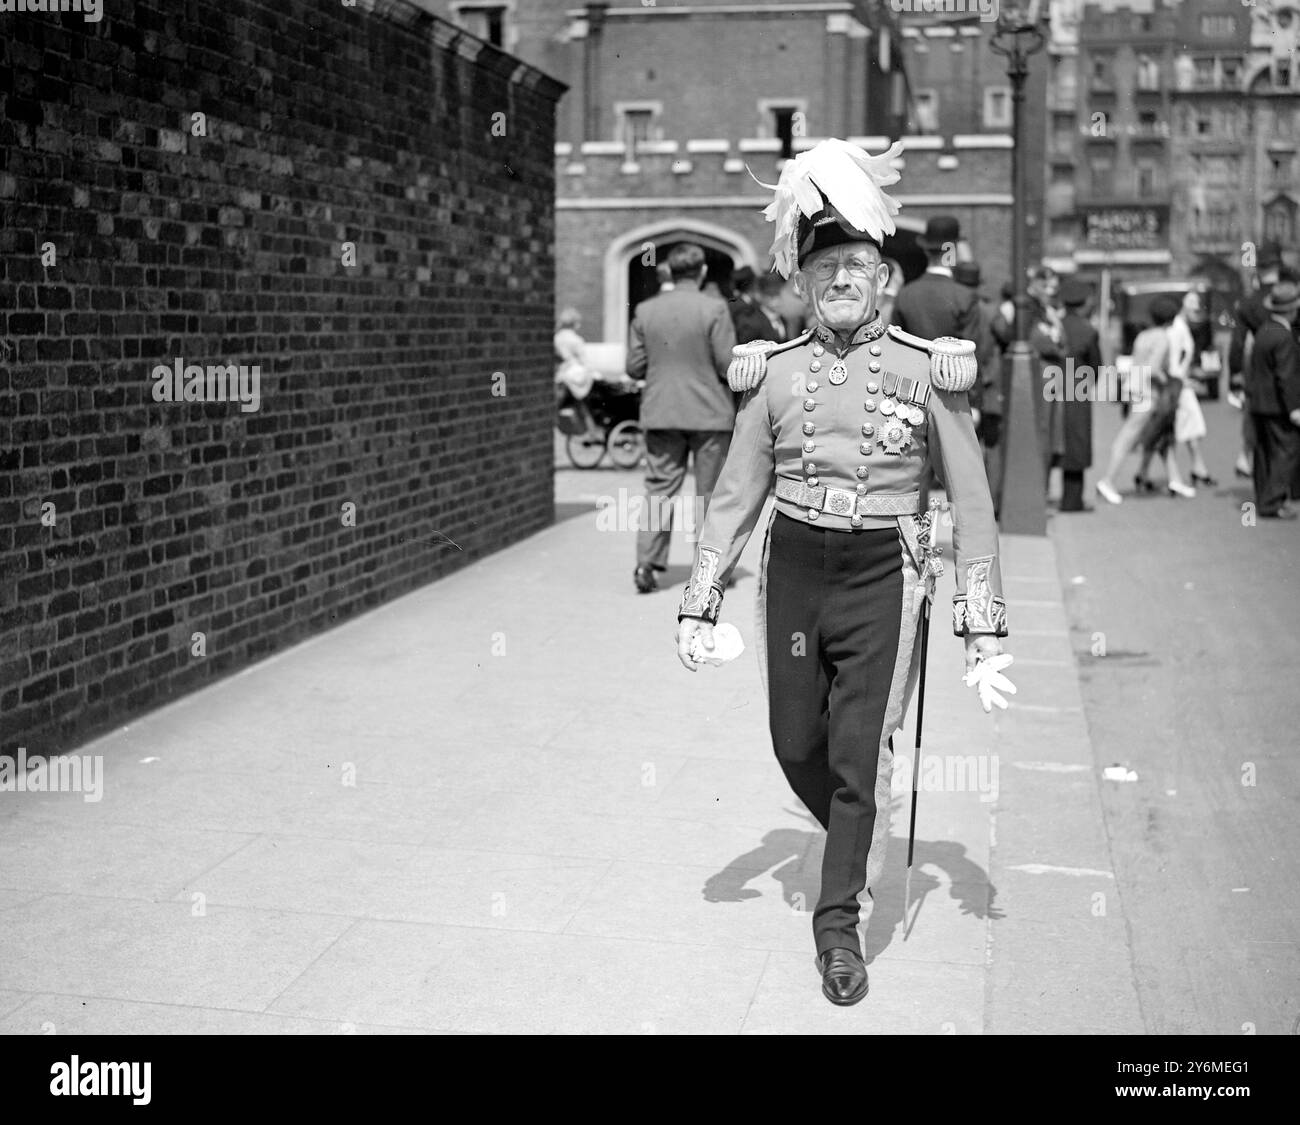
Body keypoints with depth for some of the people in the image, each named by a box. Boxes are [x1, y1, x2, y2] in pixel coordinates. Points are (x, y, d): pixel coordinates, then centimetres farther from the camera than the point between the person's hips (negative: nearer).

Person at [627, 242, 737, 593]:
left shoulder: (645, 310, 1)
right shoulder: (714, 309, -11)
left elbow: (634, 367, 3)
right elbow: (728, 366, -12)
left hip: (660, 413, 3)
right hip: (709, 413, -3)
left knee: (659, 488, 8)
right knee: (711, 494, 7)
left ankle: (647, 562, -2)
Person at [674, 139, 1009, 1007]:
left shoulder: (927, 371, -6)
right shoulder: (775, 372, 2)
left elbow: (972, 503, -4)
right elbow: (737, 495, 6)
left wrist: (985, 625, -6)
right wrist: (701, 604, 2)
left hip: (881, 577, -3)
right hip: (794, 570, 3)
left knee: (860, 756, -3)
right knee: (796, 746, 11)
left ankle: (839, 925, 16)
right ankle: (862, 847, 43)